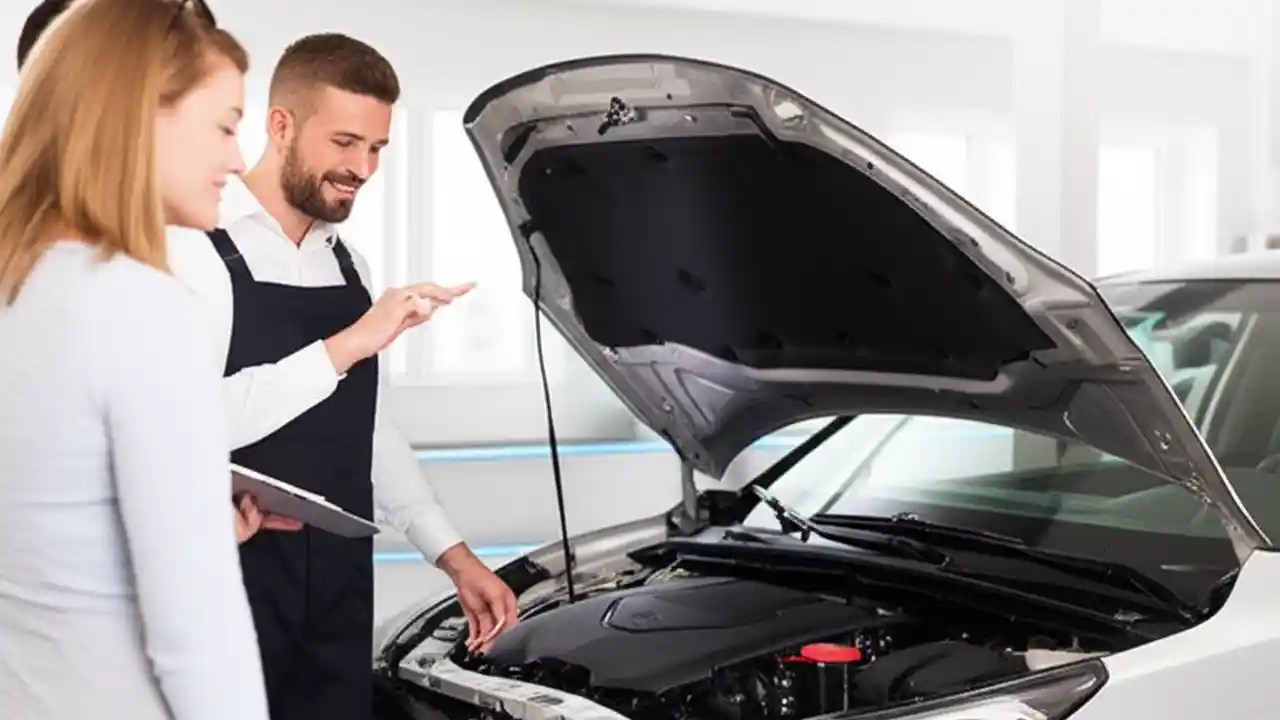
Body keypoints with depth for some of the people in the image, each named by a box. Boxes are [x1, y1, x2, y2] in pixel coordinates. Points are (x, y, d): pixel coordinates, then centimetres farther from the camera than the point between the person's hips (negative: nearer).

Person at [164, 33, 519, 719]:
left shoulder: (347, 262, 12)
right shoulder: (194, 252, -12)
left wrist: (456, 558, 13)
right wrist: (347, 345, -27)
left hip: (339, 600, 7)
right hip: (228, 604, -7)